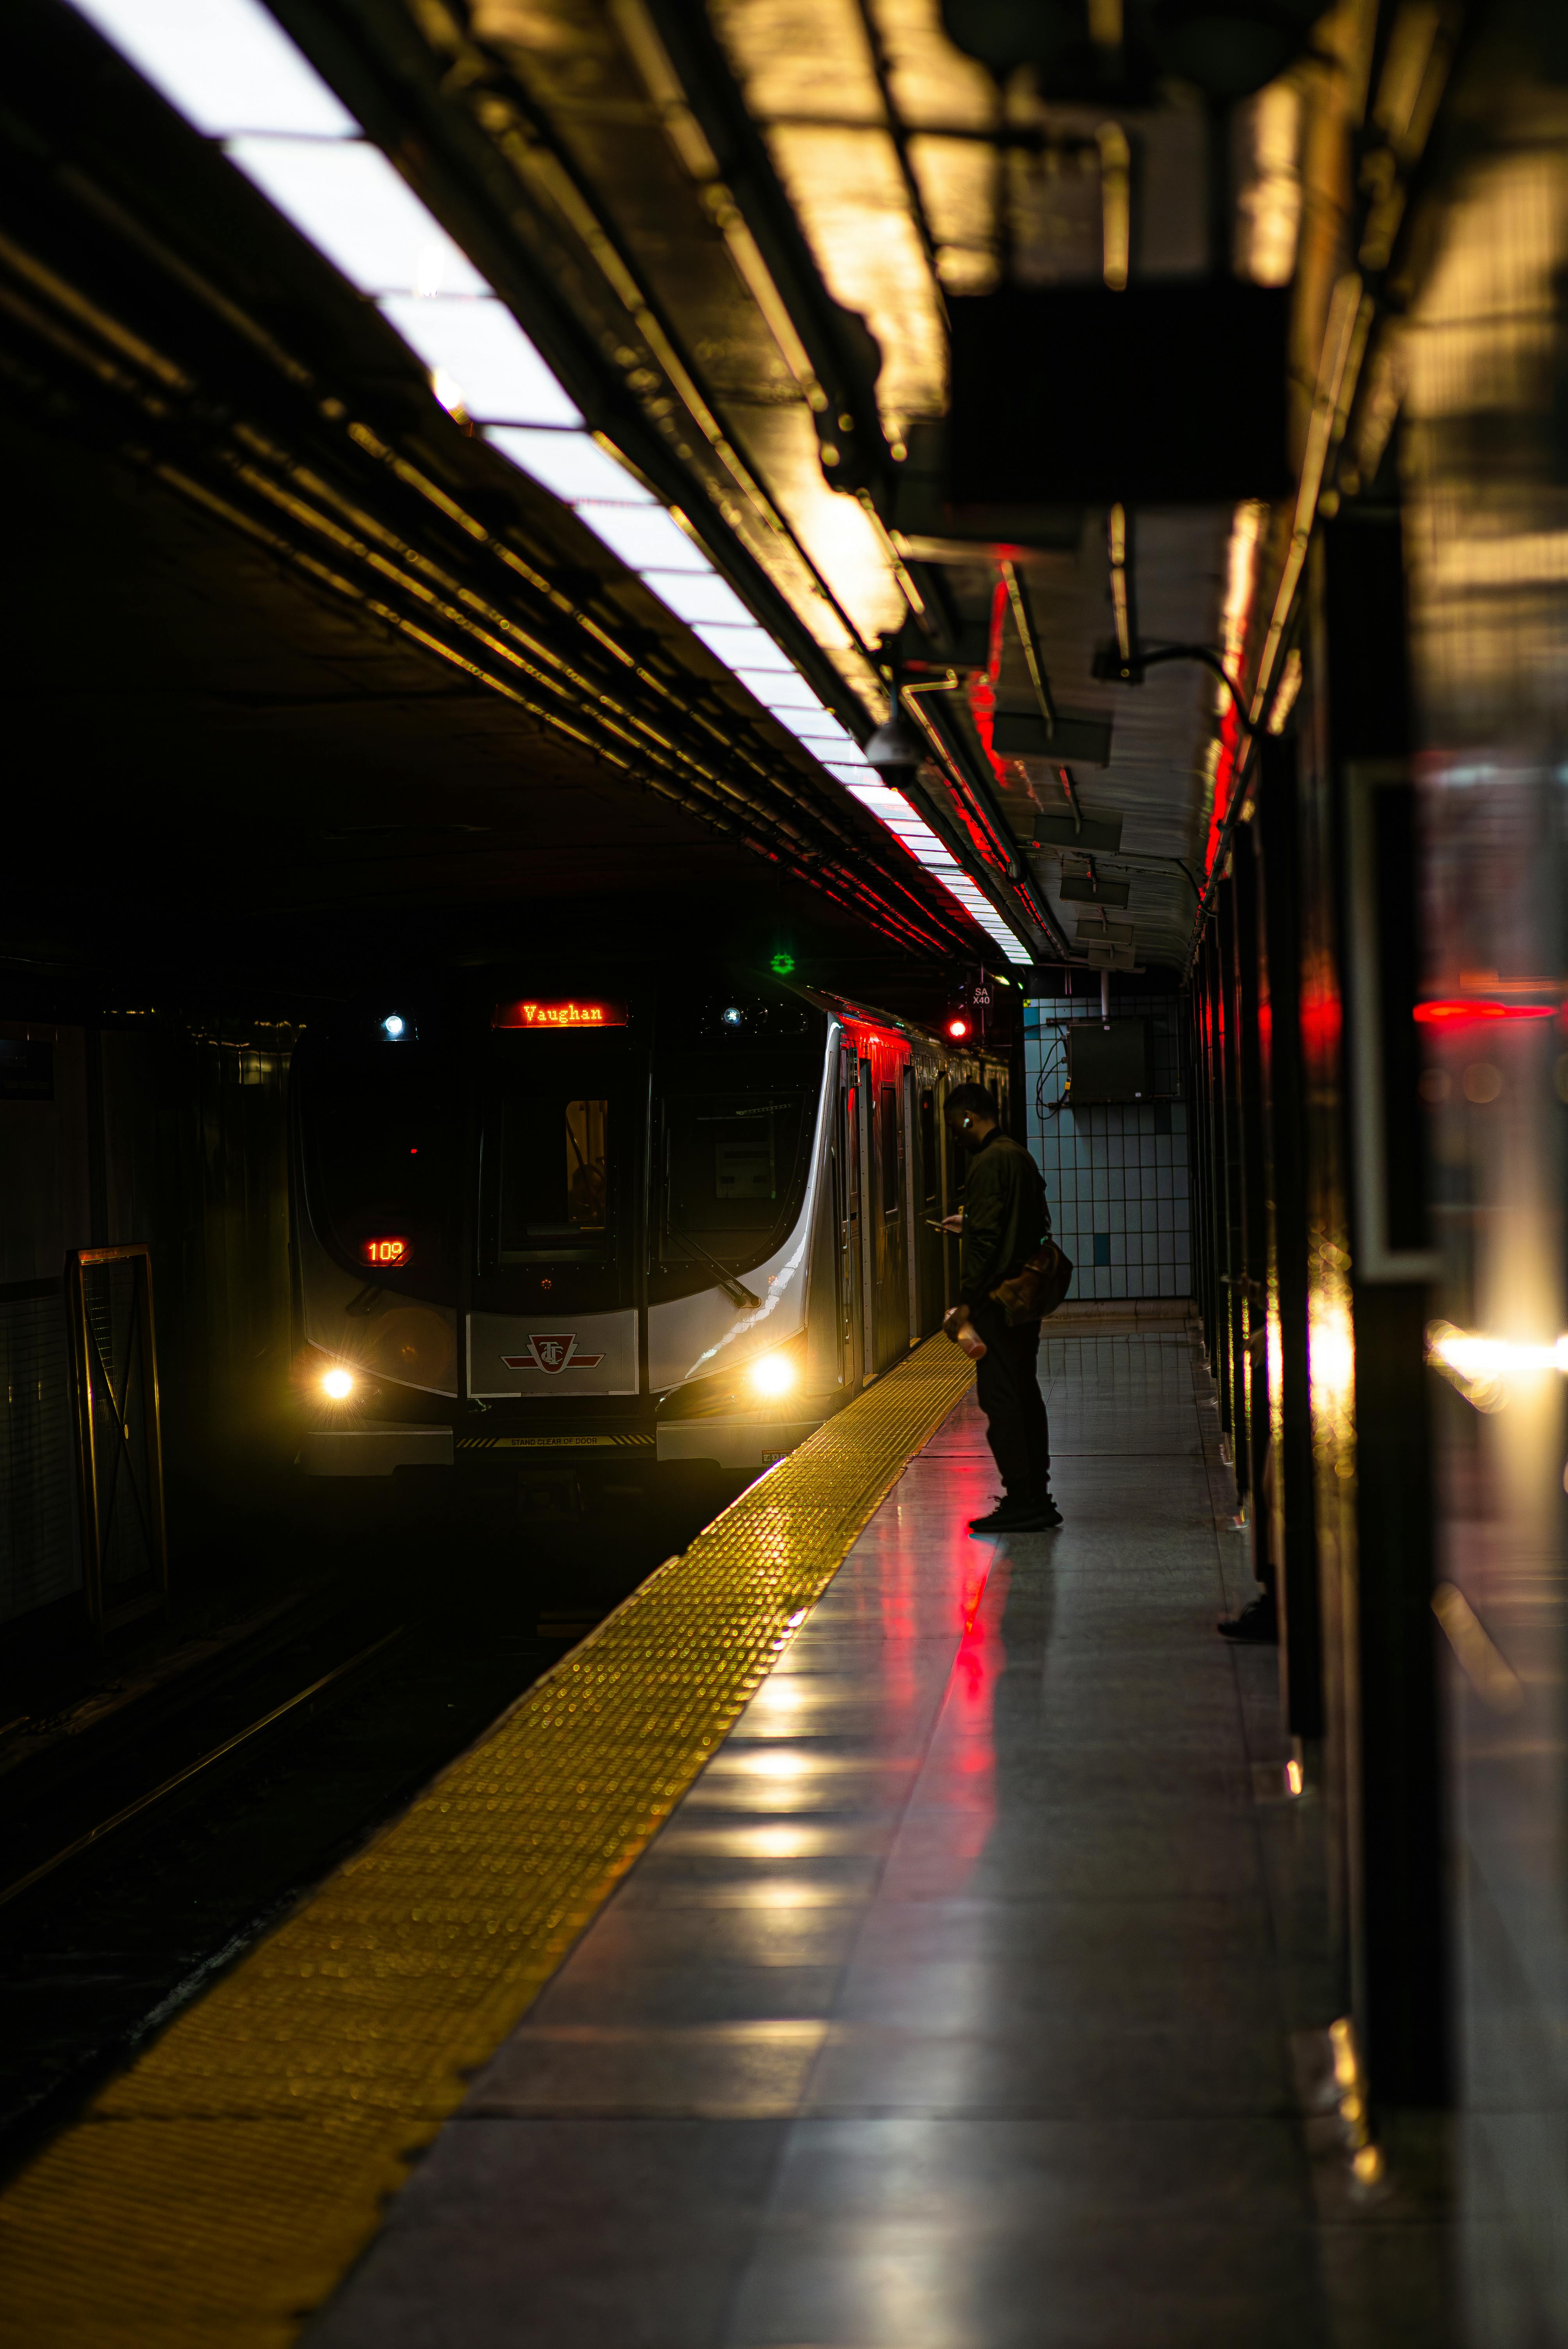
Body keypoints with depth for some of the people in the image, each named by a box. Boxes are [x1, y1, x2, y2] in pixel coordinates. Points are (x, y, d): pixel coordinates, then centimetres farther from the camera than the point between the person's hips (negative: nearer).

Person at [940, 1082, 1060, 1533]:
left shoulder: (989, 1163, -15)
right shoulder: (1022, 1158, 15)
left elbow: (986, 1238, -20)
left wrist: (966, 1302, -19)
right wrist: (969, 1225, 30)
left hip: (997, 1298, -10)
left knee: (999, 1396, -6)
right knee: (1025, 1394, 13)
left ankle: (1021, 1500, -7)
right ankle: (1037, 1497, 17)